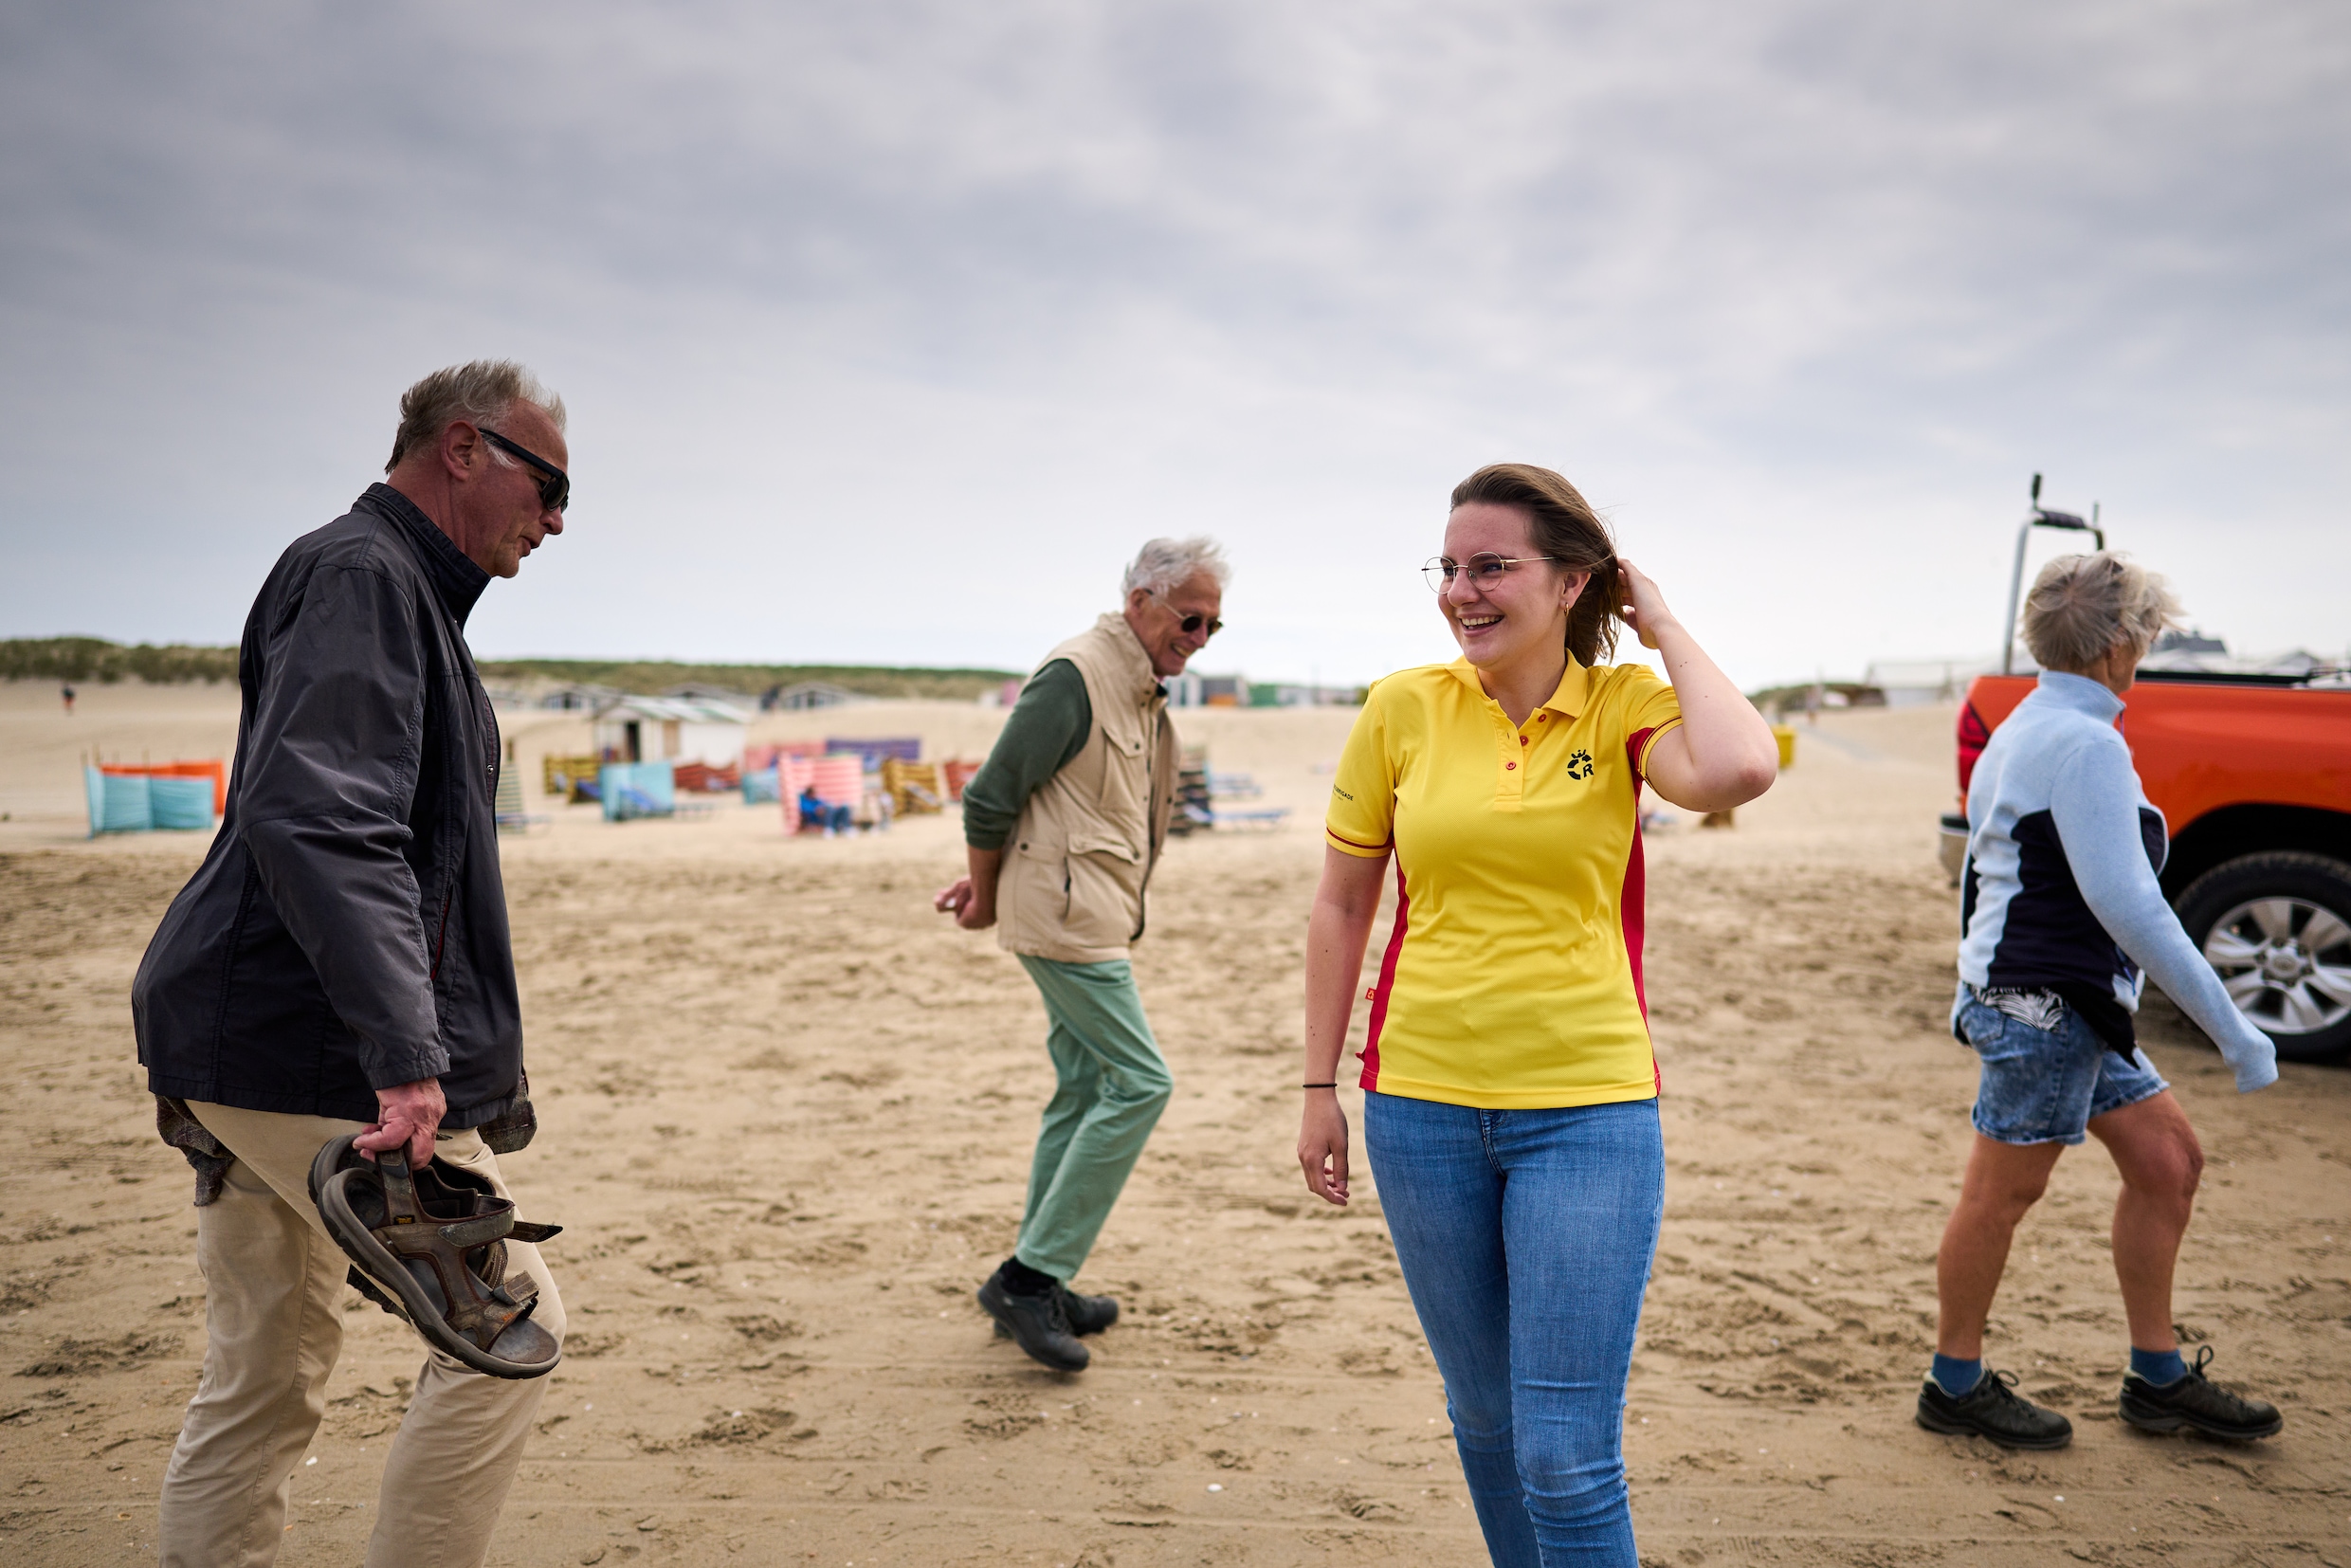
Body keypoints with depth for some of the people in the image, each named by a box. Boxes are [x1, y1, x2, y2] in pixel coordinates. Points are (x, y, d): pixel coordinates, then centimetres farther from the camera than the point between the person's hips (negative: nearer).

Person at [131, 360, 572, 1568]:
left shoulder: (398, 585, 21)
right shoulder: (362, 572, -12)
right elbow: (319, 825, -27)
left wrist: (446, 1045, 29)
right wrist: (407, 1060, -35)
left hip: (242, 1057, 10)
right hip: (321, 1058, -10)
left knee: (261, 1390, 14)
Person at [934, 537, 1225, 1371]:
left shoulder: (1143, 691, 15)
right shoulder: (1075, 676, -15)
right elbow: (991, 797, -14)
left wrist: (991, 887, 11)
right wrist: (987, 896, -1)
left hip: (1094, 919, 10)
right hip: (1067, 917, -10)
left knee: (1085, 1091, 12)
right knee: (1138, 1083, -10)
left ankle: (1035, 1285, 22)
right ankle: (1031, 1277, -4)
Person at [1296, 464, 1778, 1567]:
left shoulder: (1628, 703, -5)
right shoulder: (1403, 708, -1)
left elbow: (1740, 771, -28)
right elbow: (1340, 906, 6)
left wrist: (1663, 628, -12)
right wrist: (1320, 1086, 6)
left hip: (1587, 1111, -2)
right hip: (1423, 1106, 2)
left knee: (1567, 1457, -2)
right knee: (1484, 1417, 18)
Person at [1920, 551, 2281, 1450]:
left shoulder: (2023, 732, 16)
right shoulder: (2085, 743, -17)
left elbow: (1980, 875, 21)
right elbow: (2124, 901, -24)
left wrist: (1980, 986, 26)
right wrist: (2231, 1030, -19)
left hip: (2069, 1005, 10)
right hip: (2042, 1005, -10)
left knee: (2166, 1158, 14)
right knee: (2003, 1192, 1)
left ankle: (2158, 1379, 24)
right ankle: (1955, 1386, 15)